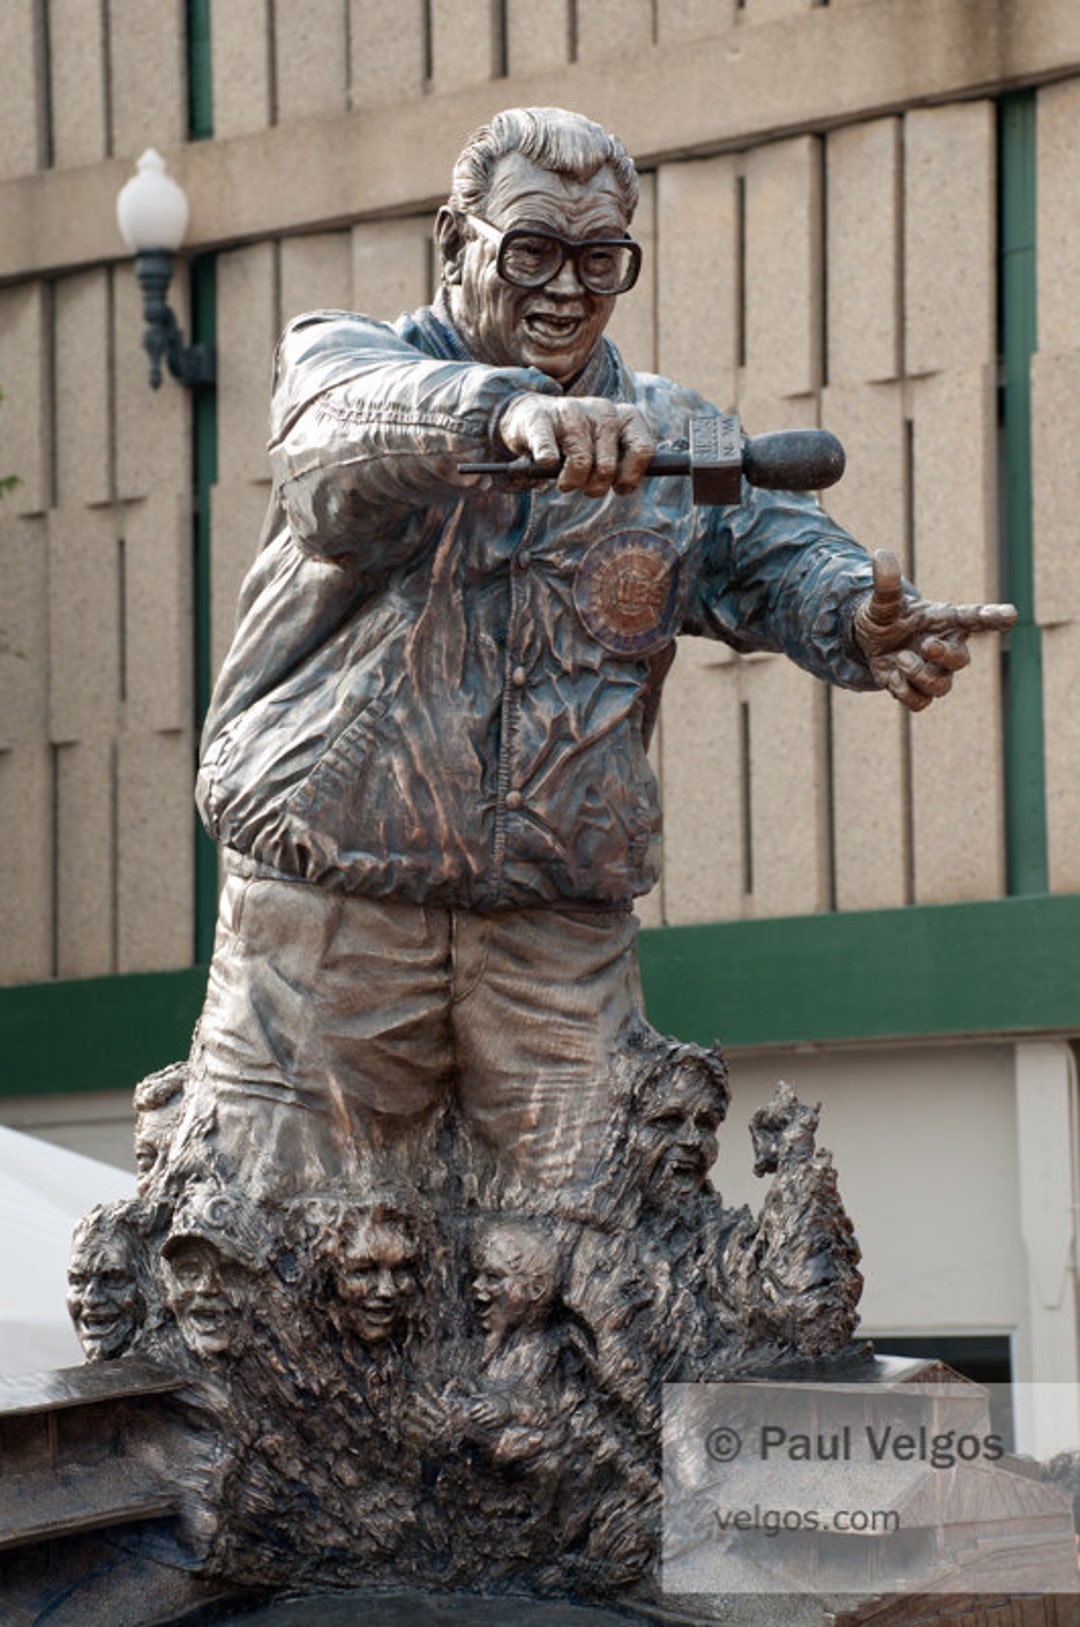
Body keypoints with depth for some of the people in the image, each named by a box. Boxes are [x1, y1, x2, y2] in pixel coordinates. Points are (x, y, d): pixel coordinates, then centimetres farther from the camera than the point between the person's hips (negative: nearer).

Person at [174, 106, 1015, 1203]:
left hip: (563, 939, 2)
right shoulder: (338, 357, 4)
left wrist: (860, 620, -28)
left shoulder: (670, 439, 15)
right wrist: (510, 412, -43)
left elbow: (775, 552, -3)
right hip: (325, 912, -2)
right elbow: (355, 421, -21)